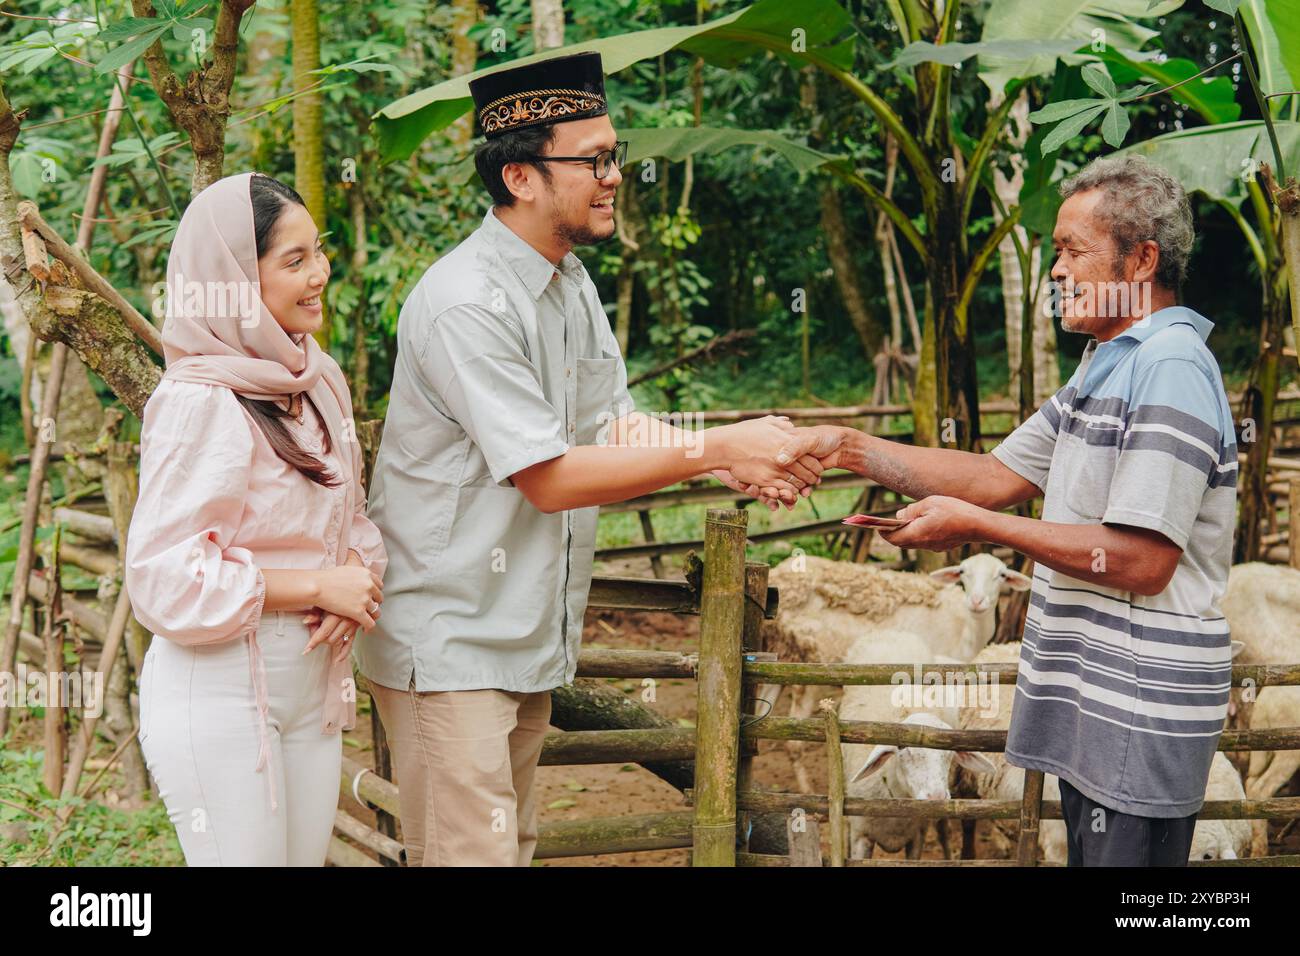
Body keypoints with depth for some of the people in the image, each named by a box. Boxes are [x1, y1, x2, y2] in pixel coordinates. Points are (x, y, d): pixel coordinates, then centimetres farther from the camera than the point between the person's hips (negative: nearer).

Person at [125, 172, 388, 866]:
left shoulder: (318, 379, 6)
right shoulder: (198, 404, -19)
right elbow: (164, 581, -22)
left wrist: (357, 573, -6)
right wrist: (316, 586, -18)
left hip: (311, 680, 8)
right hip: (219, 690, -8)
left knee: (307, 857, 16)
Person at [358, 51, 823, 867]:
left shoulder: (572, 282, 11)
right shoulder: (467, 303, -21)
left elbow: (618, 427, 7)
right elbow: (550, 479, -22)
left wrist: (741, 465, -12)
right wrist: (717, 449, -21)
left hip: (531, 638, 9)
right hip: (449, 642, -9)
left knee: (514, 844, 16)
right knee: (472, 853, -7)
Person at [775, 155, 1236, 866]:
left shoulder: (1170, 368, -17)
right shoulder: (1107, 367, 16)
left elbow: (1143, 561, -24)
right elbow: (997, 476, 14)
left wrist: (977, 526, -17)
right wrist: (851, 449, 5)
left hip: (1139, 713, -10)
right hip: (1093, 701, 10)